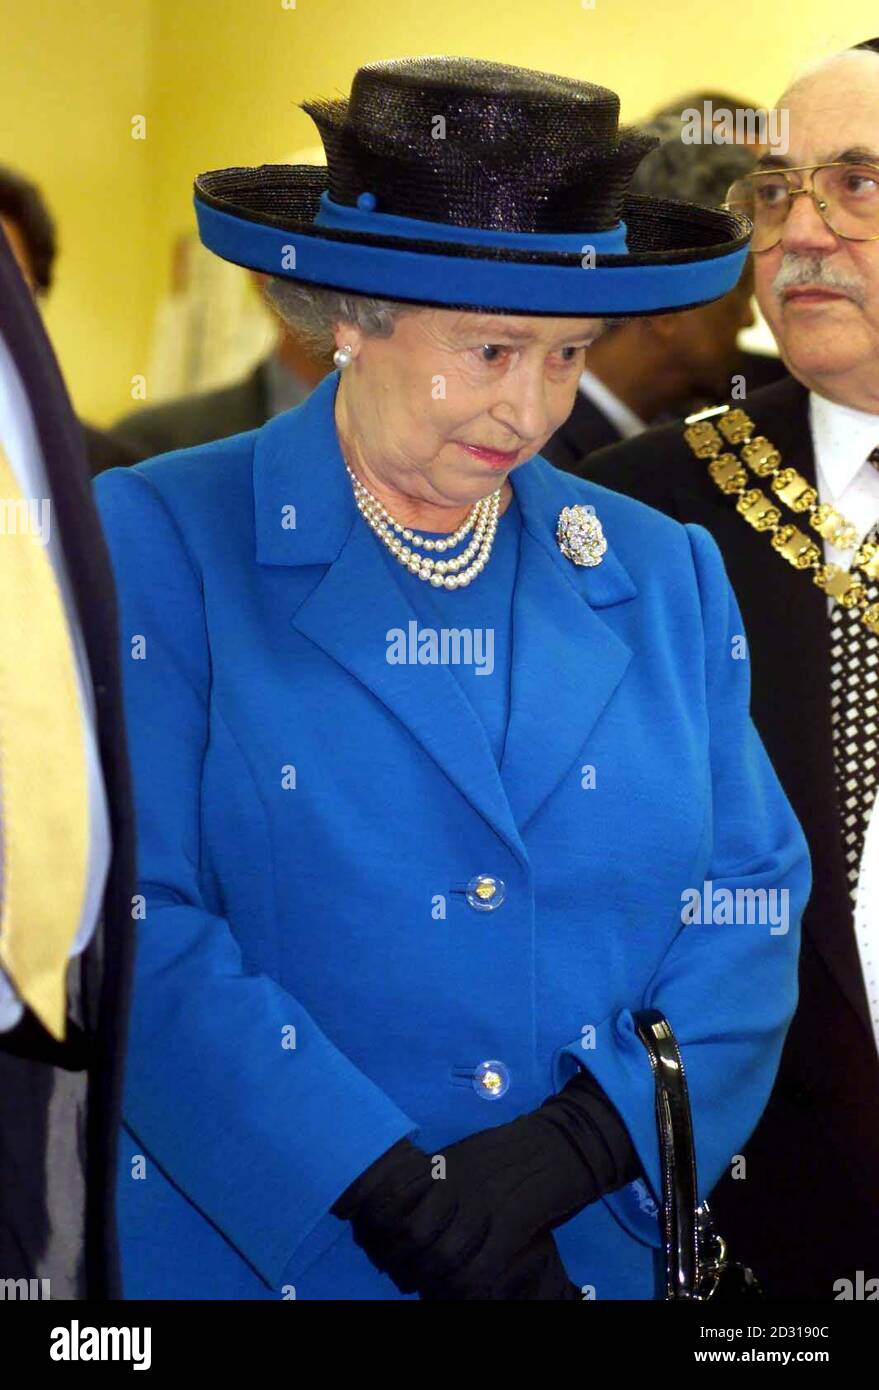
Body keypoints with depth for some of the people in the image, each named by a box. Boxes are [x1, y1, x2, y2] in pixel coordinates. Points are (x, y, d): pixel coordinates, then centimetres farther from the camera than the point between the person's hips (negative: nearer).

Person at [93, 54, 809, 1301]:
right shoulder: (157, 545, -5)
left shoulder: (666, 578, 7)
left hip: (594, 1259, 3)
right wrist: (386, 1195, -20)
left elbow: (755, 907, 3)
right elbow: (129, 919, -13)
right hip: (245, 1260, -3)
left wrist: (583, 1140, -14)